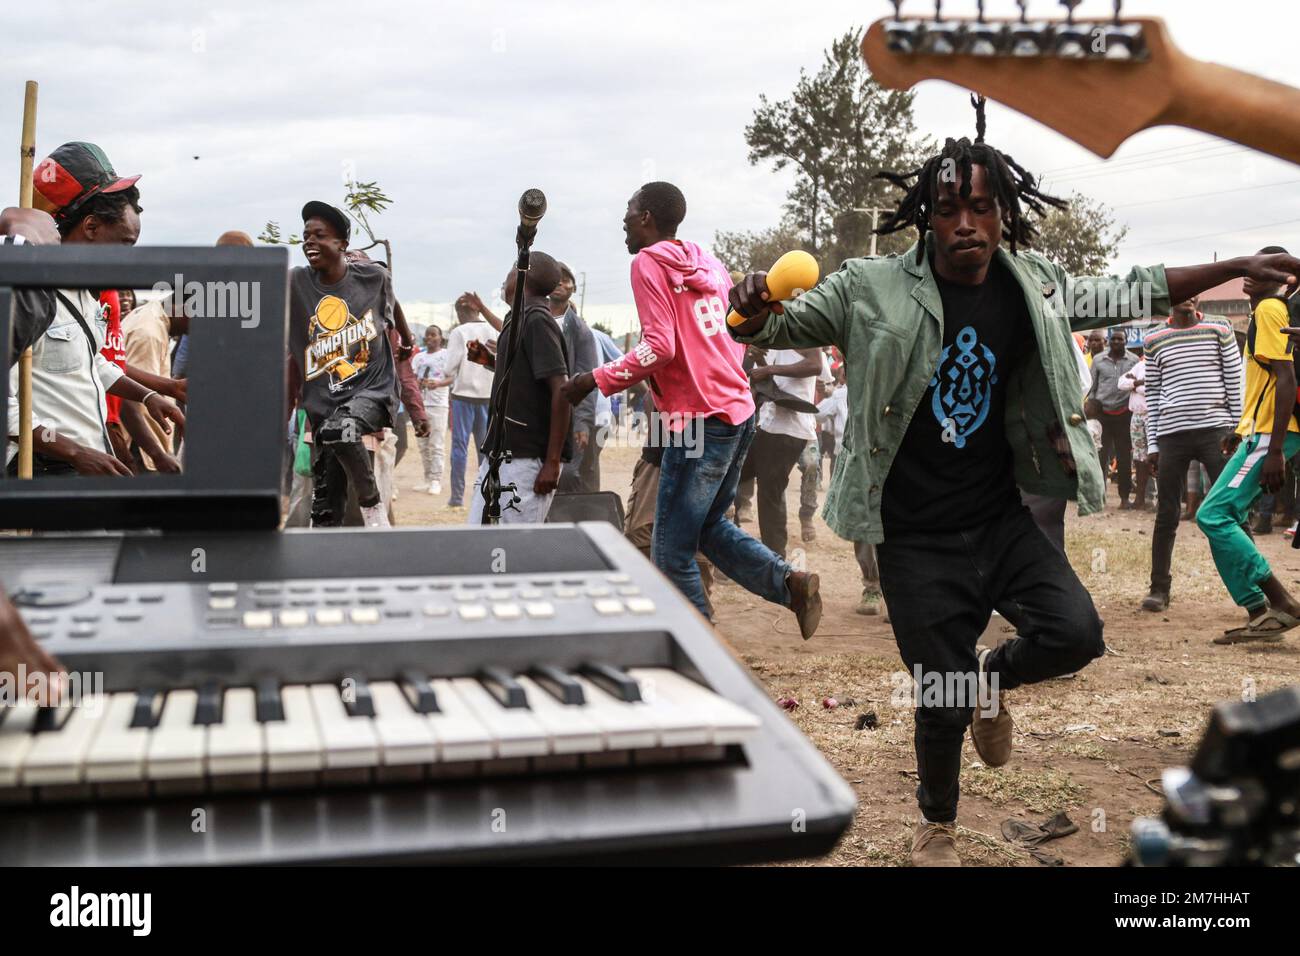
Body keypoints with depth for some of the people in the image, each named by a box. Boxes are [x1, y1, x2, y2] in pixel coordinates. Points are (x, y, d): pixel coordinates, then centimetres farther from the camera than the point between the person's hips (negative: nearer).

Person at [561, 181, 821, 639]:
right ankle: (790, 582, 8)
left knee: (672, 552, -1)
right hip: (739, 410, 9)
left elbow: (660, 347, -17)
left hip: (700, 420, -9)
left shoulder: (649, 263, -7)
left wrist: (596, 380, -10)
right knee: (709, 525, 22)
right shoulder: (708, 263, 17)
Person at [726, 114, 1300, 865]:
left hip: (1001, 520, 4)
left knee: (1076, 634, -15)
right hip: (918, 539, -3)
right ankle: (938, 825, 34)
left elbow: (1129, 294, 15)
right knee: (944, 704, 2)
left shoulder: (1034, 287, 0)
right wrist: (752, 309, -29)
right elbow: (775, 327, -5)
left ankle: (991, 677, 22)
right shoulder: (871, 290, -12)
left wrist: (1239, 268, 13)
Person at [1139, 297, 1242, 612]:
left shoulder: (1220, 333, 6)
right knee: (1166, 515, 3)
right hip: (1171, 434, 1)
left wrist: (1237, 432, -1)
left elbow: (1235, 384, 5)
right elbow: (1152, 394, 11)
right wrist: (1152, 445, 6)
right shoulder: (1154, 342, 9)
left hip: (1215, 429, -1)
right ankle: (1160, 588, 11)